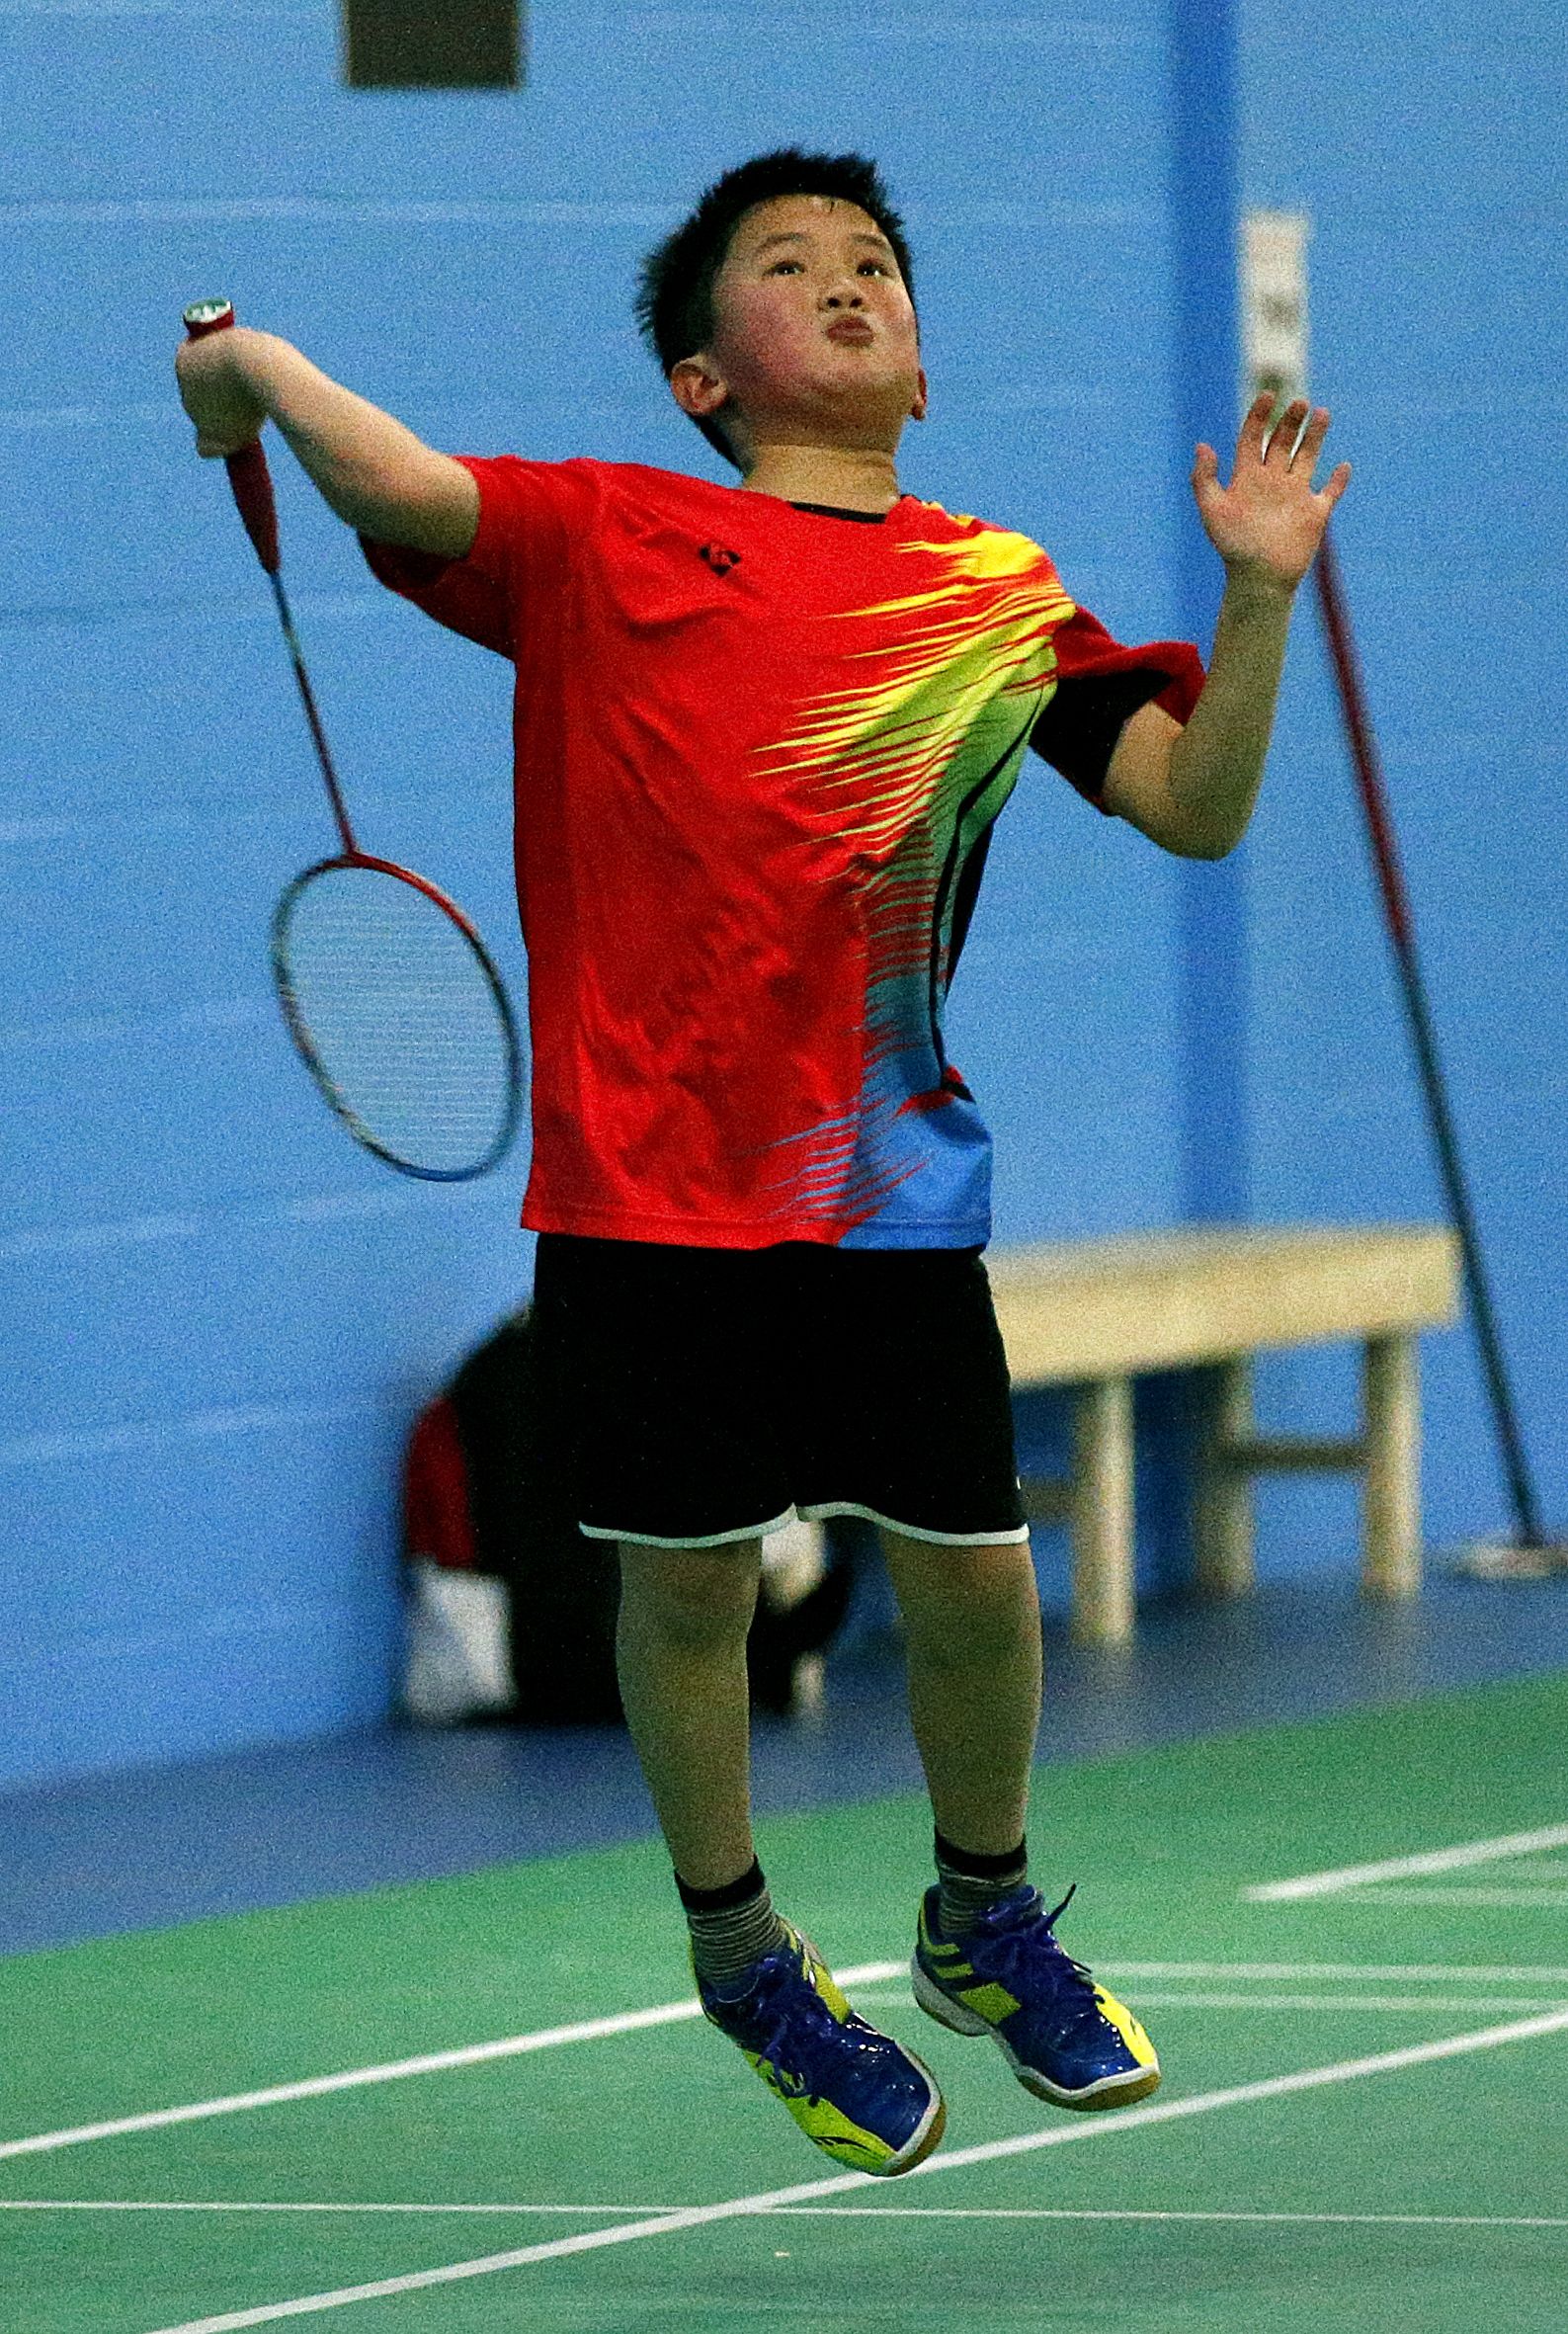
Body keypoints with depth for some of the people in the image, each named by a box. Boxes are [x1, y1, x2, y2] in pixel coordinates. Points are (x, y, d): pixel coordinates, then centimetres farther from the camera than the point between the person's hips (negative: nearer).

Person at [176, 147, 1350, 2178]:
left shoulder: (1000, 596, 8)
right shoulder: (605, 540, 0)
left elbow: (1196, 809, 2)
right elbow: (400, 489, -14)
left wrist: (1258, 595, -9)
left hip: (891, 1180, 2)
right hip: (648, 1176, -2)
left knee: (972, 1572, 4)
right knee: (686, 1573, 6)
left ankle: (983, 1918, 32)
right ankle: (739, 1954, 30)